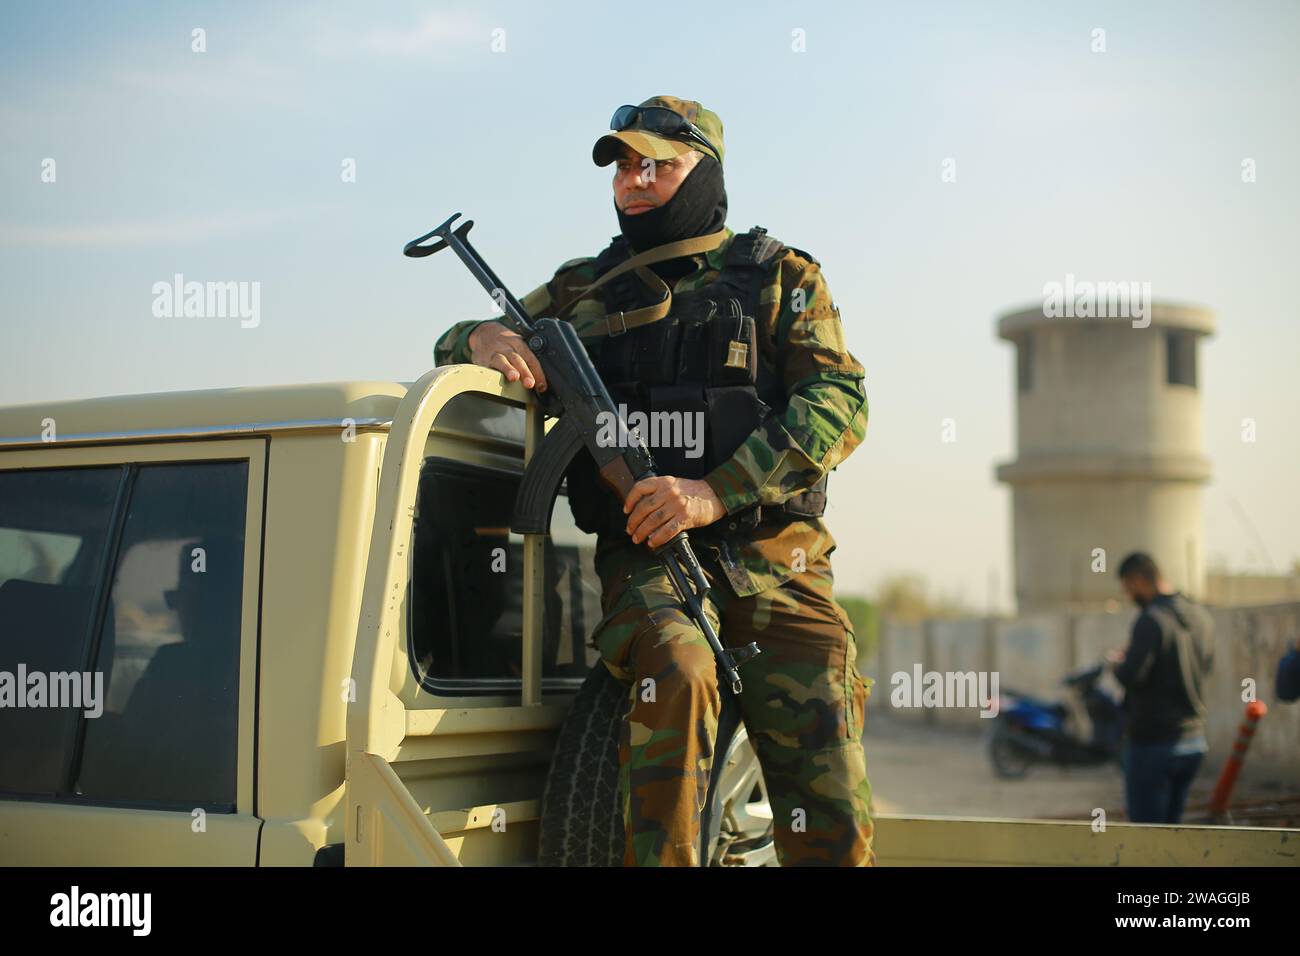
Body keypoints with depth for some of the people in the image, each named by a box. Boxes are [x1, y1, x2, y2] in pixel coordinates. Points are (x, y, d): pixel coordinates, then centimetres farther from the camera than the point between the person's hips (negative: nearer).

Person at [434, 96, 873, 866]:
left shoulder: (781, 276, 12)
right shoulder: (584, 290, 18)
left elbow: (841, 400, -3)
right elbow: (451, 348, 25)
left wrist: (715, 492, -16)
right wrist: (482, 338, -3)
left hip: (774, 561, 0)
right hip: (644, 558, 1)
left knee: (832, 816, -10)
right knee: (677, 671, -34)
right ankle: (662, 857, -24)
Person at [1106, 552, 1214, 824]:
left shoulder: (1151, 621, -17)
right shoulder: (1201, 617, 7)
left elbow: (1131, 676, -25)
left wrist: (1117, 663, -2)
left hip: (1152, 743, -8)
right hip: (1194, 741, 8)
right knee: (1171, 824, 16)